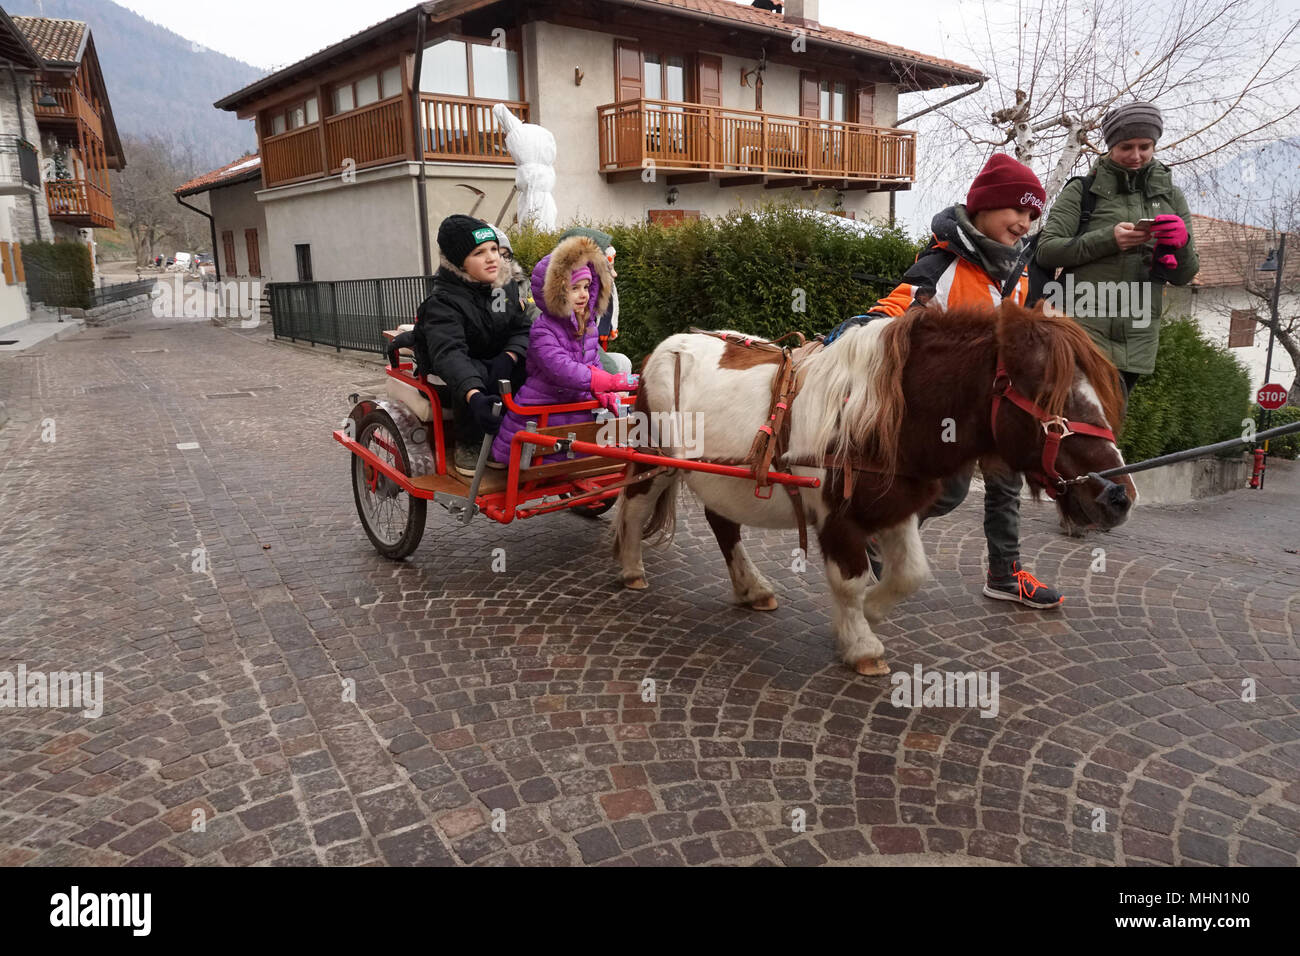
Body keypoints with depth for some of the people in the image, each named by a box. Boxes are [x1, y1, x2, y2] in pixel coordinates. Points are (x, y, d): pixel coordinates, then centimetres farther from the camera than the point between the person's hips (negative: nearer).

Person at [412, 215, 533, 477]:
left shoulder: (505, 290, 1)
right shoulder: (442, 303, -22)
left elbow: (522, 330, -3)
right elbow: (448, 353, -39)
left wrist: (508, 357, -29)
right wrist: (474, 397, -58)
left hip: (495, 366, 6)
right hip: (449, 380, -6)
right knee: (477, 373, -39)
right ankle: (468, 445, -18)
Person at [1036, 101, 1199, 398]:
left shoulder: (1171, 196, 16)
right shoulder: (1082, 190, 5)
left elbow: (1184, 275, 14)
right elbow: (1046, 250, -5)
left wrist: (1182, 243, -8)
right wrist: (1107, 239, -17)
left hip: (1136, 341, 5)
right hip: (1082, 327, -5)